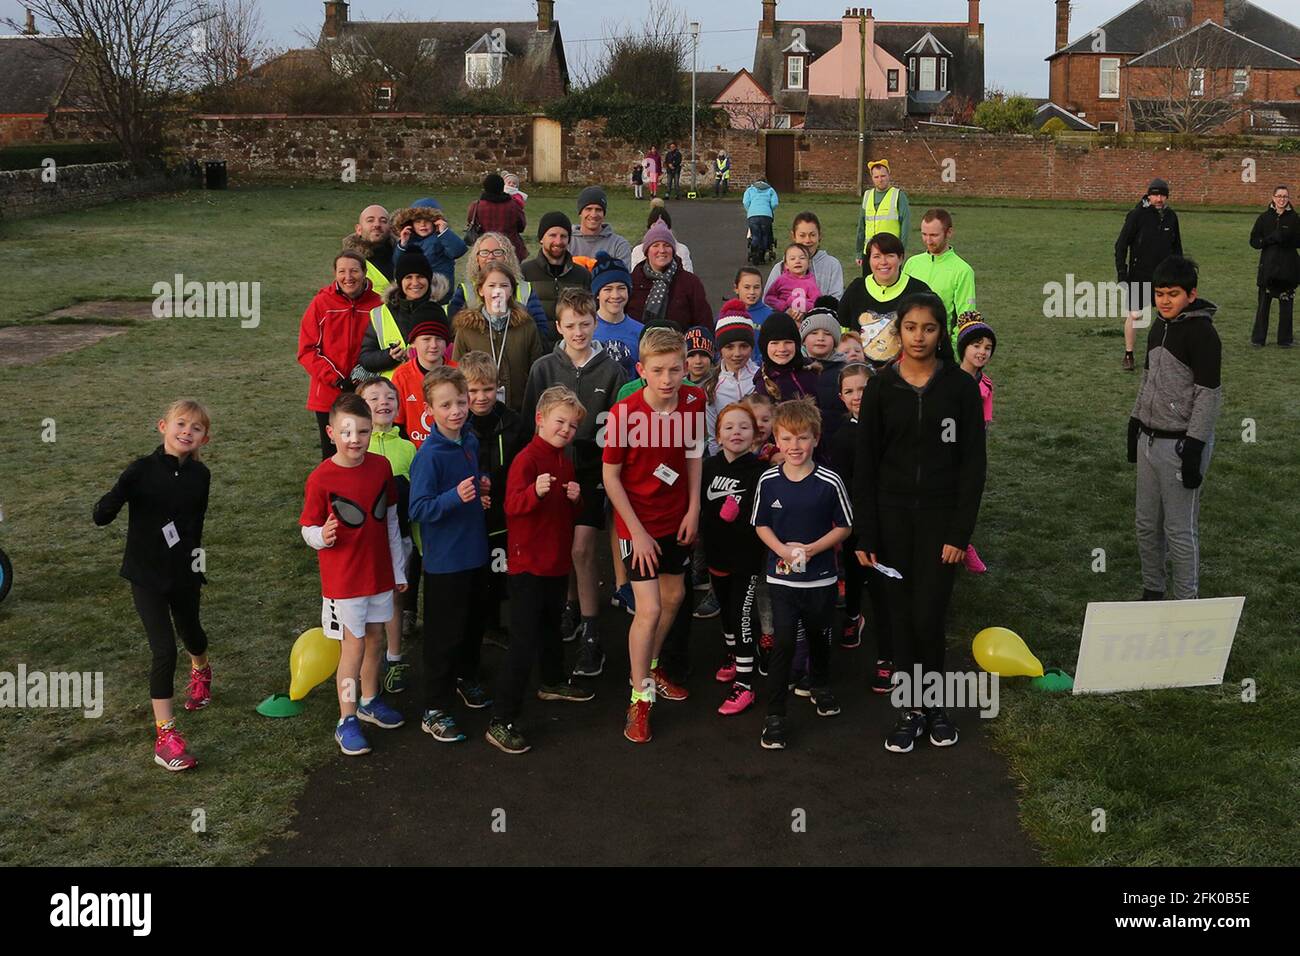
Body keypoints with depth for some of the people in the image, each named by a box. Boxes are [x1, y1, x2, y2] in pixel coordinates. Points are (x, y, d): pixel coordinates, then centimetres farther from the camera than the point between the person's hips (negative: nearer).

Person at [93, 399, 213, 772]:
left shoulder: (200, 475, -4)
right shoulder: (142, 470, -15)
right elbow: (101, 518, -19)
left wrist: (195, 549, 6)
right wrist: (114, 497, -39)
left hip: (185, 571, 4)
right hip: (147, 574, -3)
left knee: (189, 631, 24)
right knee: (164, 648, -11)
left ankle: (201, 670, 59)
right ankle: (165, 733, -2)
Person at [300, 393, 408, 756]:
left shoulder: (381, 466, -3)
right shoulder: (321, 478, -16)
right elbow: (308, 529, -11)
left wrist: (398, 568, 11)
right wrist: (322, 537, -34)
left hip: (379, 572, 5)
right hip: (343, 579, -5)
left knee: (375, 637, 17)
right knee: (353, 645, 0)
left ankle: (369, 701, 38)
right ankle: (347, 720, 14)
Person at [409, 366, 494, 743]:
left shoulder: (471, 441, 2)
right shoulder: (429, 455, -21)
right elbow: (418, 509, -23)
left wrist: (482, 493, 1)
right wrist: (455, 496, -36)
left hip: (475, 552, 7)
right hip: (445, 560, -7)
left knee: (473, 624, 23)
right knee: (443, 635, 1)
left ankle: (466, 679, 45)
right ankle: (435, 711, 12)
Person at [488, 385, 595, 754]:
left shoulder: (565, 461, 11)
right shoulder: (527, 458, -16)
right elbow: (512, 506, -26)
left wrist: (575, 498, -2)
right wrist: (535, 491, -44)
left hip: (557, 561, 9)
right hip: (528, 563, -9)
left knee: (551, 626, 28)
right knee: (524, 643, -10)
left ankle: (553, 682, 50)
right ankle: (501, 721, -5)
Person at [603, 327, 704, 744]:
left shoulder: (693, 402, -10)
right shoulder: (624, 413, -23)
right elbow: (610, 476, -15)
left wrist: (693, 509, 0)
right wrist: (637, 532, -16)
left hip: (677, 517, 6)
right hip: (638, 522, -5)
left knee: (673, 597, 19)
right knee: (649, 609, -9)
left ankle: (651, 667, 43)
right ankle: (640, 699, 8)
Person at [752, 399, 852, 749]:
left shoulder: (829, 482, -12)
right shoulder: (768, 481, -7)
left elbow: (844, 526, -3)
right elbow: (761, 525, 3)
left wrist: (813, 548, -17)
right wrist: (781, 548, -15)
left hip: (821, 578, 0)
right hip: (781, 577, 0)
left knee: (819, 636, 19)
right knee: (783, 643, -7)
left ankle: (820, 687, 46)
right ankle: (774, 715, 2)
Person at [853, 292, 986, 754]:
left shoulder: (961, 386, -2)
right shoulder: (880, 386, 0)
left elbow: (973, 463, -2)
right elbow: (865, 464, 1)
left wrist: (961, 533, -8)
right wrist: (865, 534, -3)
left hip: (940, 515, -1)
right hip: (891, 514, 1)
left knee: (928, 617, -5)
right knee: (901, 615, 6)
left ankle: (935, 704, 18)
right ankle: (911, 709, 19)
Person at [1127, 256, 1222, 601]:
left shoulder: (1201, 333, -15)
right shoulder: (1159, 329, 9)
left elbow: (1209, 395, -16)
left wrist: (1194, 450, -18)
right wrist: (1135, 425, 18)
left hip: (1180, 445, -8)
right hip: (1150, 440, 8)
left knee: (1180, 531, 0)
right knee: (1147, 524, 15)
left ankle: (1186, 603, 11)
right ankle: (1152, 591, 29)